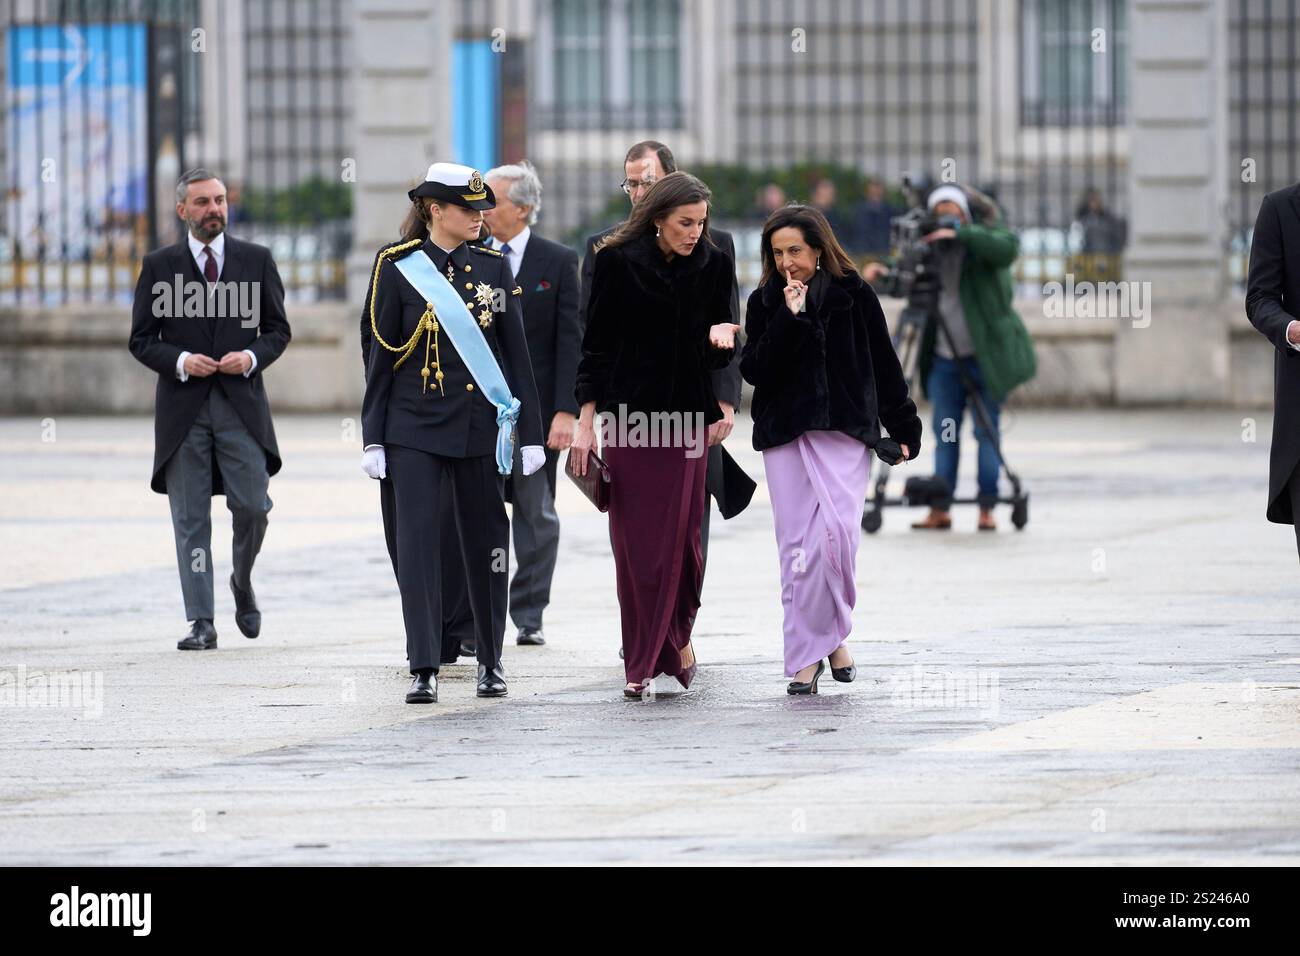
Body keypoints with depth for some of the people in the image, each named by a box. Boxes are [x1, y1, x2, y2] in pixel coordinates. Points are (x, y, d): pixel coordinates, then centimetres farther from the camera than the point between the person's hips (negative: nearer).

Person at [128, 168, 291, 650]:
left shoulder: (256, 260, 8)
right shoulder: (158, 266, 5)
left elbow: (278, 329, 11)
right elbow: (141, 339, 6)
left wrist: (253, 357, -9)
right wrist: (179, 361, -12)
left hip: (241, 402, 0)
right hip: (183, 407, 0)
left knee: (252, 506, -7)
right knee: (190, 518, -2)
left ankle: (242, 582, 23)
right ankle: (202, 623, 0)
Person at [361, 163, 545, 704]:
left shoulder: (493, 268, 5)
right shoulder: (399, 268, -1)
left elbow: (516, 353, 8)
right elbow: (381, 358, 1)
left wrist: (531, 432, 4)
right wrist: (373, 438, -1)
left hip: (481, 428, 2)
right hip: (416, 429, -2)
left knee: (485, 542, 8)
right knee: (418, 541, -10)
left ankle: (491, 661, 22)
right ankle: (424, 669, -9)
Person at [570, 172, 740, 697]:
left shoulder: (713, 265, 1)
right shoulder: (617, 262, -4)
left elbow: (719, 351, 10)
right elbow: (596, 345, 0)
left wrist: (719, 338, -15)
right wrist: (586, 421, -4)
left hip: (685, 417, 1)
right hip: (628, 413, -1)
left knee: (679, 533, -2)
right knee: (634, 538, -1)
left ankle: (677, 633, 20)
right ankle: (642, 660, 5)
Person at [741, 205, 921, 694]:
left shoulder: (853, 295, 3)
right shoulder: (765, 302, 7)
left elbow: (885, 368, 8)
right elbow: (754, 370, -4)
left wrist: (903, 431, 8)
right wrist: (790, 318, -12)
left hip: (844, 433, -2)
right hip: (784, 434, 2)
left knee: (836, 532, -16)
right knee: (797, 545, -3)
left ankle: (832, 634, 4)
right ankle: (806, 655, 1)